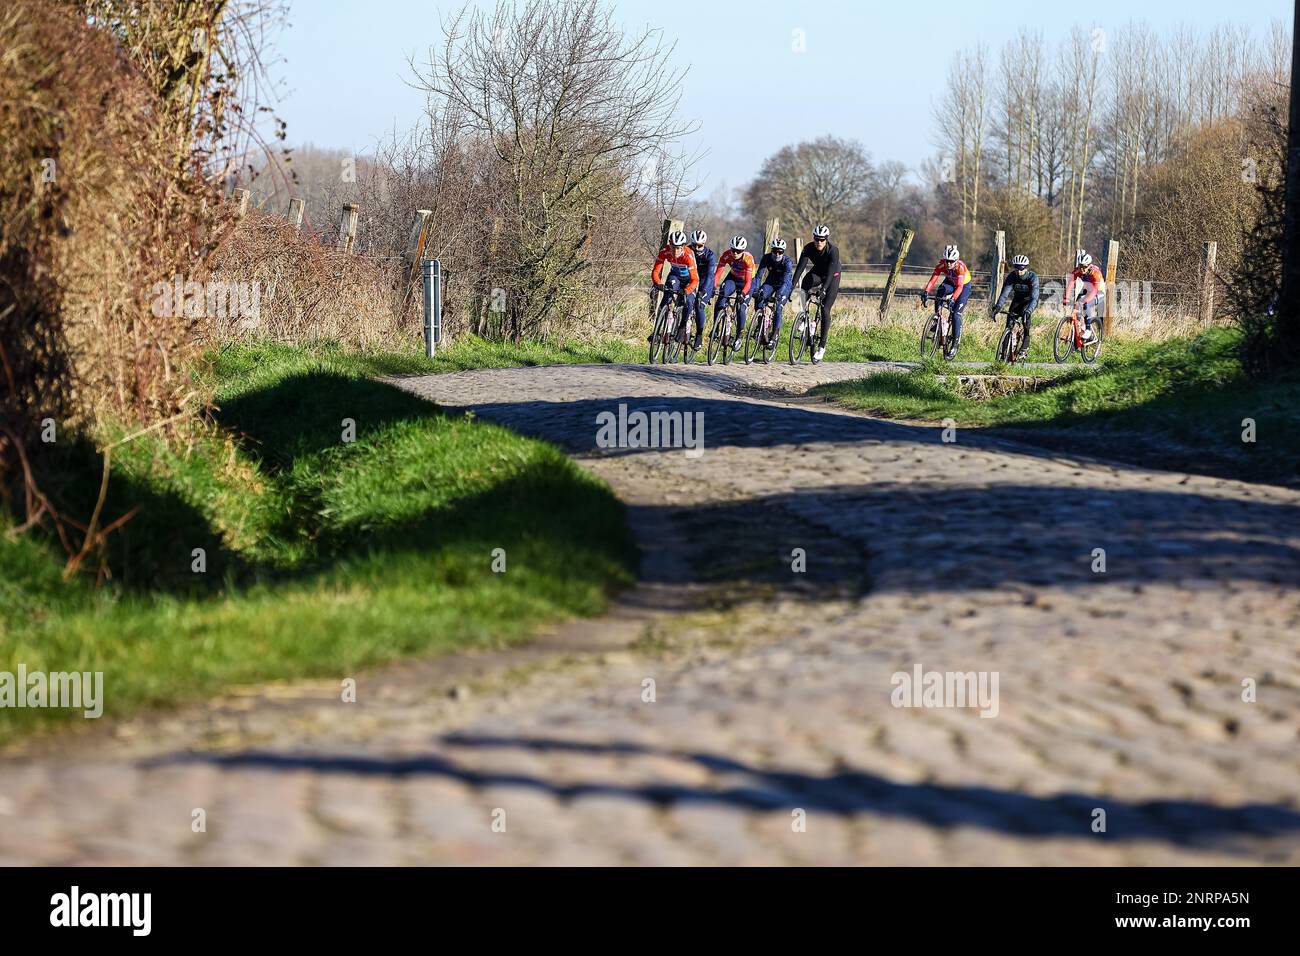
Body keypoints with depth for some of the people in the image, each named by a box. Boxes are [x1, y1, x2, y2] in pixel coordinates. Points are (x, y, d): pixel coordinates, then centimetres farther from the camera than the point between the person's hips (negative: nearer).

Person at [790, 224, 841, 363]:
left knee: (825, 309, -13)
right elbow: (800, 267, -29)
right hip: (817, 272, 3)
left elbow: (830, 271, -38)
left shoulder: (833, 250, -31)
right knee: (806, 282, -33)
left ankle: (822, 346, -7)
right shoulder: (809, 249, -22)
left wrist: (824, 289, -50)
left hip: (832, 277, -3)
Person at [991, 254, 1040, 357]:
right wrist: (998, 306, -47)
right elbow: (1004, 293, -29)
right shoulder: (1012, 276, -22)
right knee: (1010, 317, -18)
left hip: (1030, 300, -3)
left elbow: (1034, 297, -40)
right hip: (1018, 299, 3)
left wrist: (1028, 311, -56)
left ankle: (1025, 346, -21)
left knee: (1025, 314, -30)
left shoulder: (1032, 277, -31)